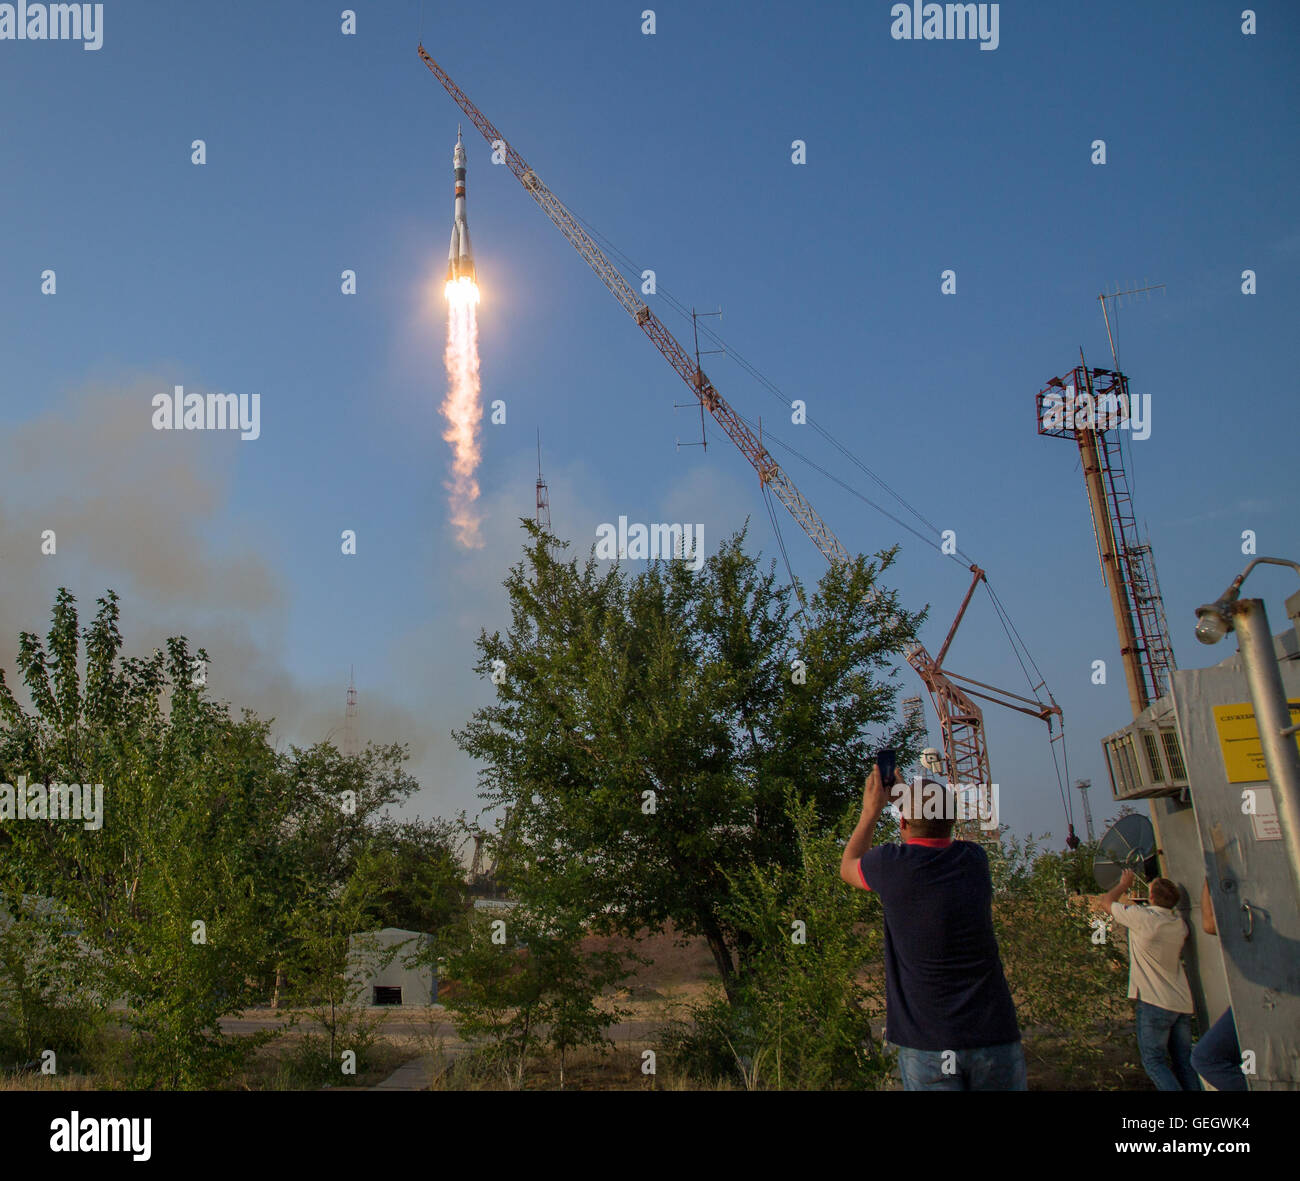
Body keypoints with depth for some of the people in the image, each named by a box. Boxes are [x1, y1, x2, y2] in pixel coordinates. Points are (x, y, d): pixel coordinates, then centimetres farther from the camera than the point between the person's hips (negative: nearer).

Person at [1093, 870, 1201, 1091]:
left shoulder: (1142, 917, -15)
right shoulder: (1179, 924, 5)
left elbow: (1104, 902, 2)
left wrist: (1124, 883, 17)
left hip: (1155, 1004, -7)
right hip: (1183, 1004, 7)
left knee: (1154, 1061, 1)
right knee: (1184, 1063, 11)